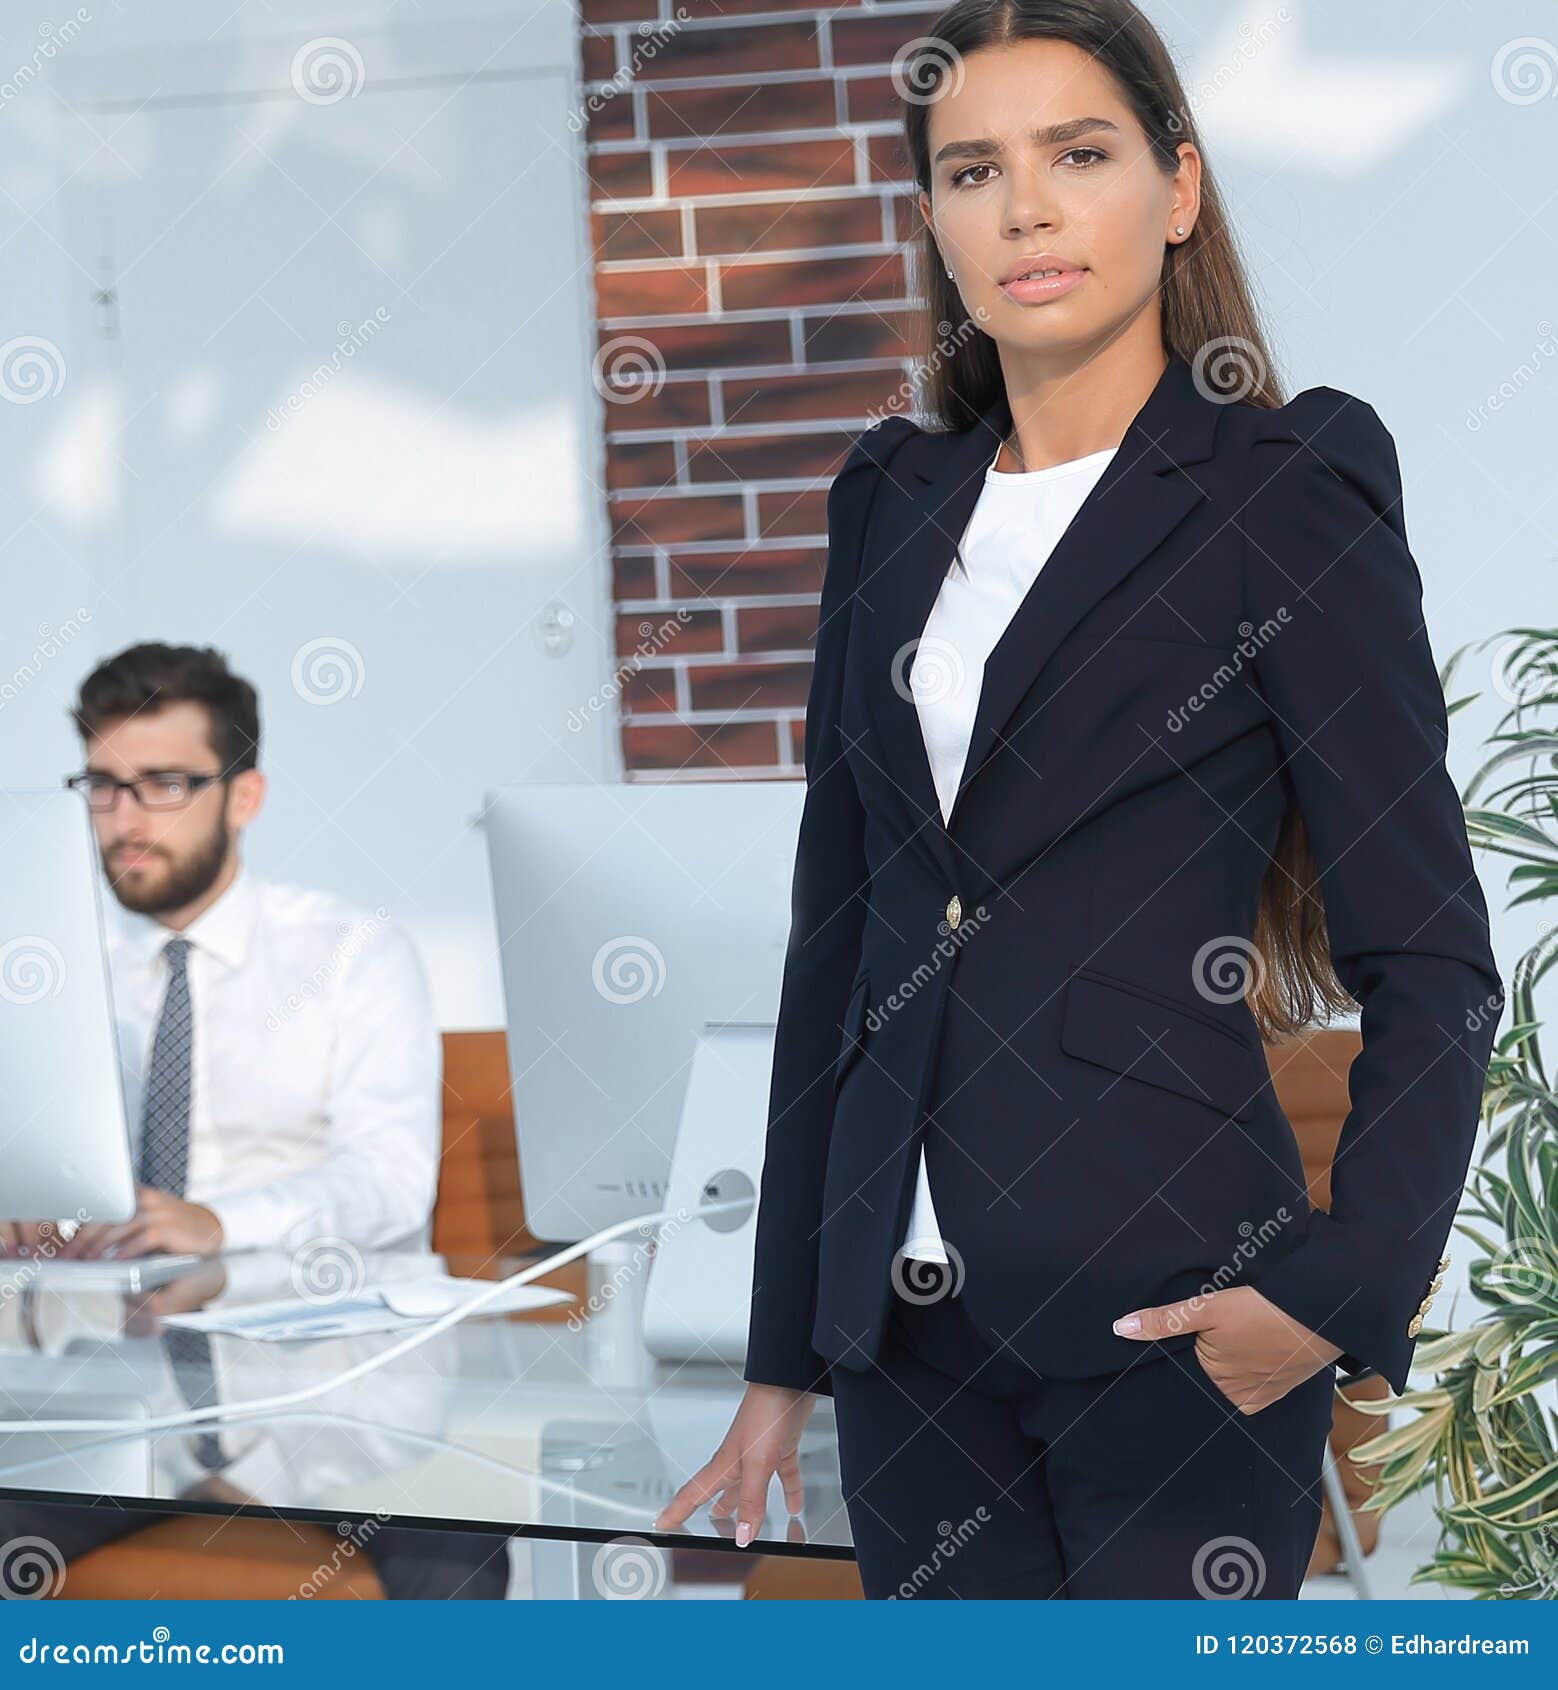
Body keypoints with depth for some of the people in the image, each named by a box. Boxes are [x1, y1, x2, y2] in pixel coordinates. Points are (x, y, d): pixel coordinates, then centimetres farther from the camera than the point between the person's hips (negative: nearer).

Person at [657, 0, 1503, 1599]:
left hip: (1165, 1312, -5)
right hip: (907, 1311, 5)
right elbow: (834, 929, 13)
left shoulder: (1290, 510, -4)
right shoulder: (894, 506, 11)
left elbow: (1433, 968, -5)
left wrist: (1346, 1291, -19)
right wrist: (784, 1353, 12)